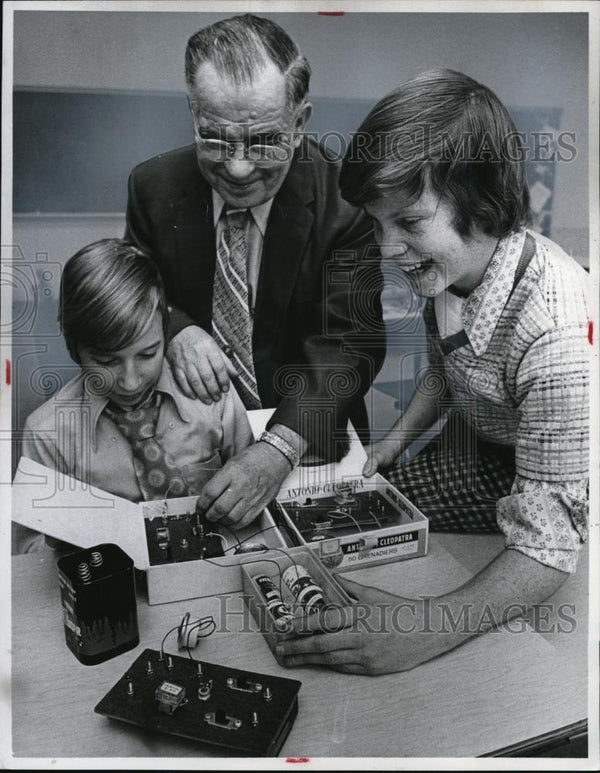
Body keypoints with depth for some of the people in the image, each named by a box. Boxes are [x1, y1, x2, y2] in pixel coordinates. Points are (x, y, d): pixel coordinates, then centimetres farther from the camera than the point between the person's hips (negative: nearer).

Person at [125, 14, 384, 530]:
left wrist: (280, 447, -34)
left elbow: (350, 341, -18)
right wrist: (176, 331, -17)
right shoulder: (154, 186, -4)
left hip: (307, 434, 0)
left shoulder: (344, 199, -13)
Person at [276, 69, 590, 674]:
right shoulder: (450, 262, -16)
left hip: (546, 477, -6)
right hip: (470, 449, 7)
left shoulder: (558, 334, -39)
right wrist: (393, 443, 0)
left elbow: (548, 544, -35)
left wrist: (430, 630, -45)